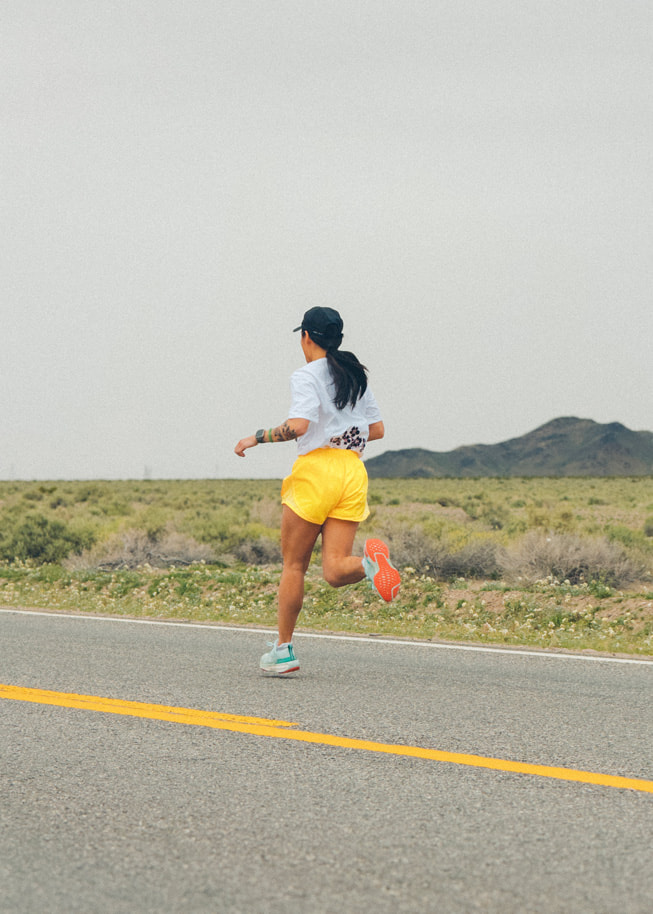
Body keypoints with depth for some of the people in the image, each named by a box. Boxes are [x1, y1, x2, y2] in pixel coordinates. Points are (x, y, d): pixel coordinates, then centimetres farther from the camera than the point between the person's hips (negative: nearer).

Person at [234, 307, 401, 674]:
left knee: (294, 565, 8)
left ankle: (284, 650, 13)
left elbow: (298, 425, -19)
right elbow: (377, 429, 15)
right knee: (335, 571, 0)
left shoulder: (307, 375, -5)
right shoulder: (357, 375, 14)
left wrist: (256, 438, -7)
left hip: (316, 468, -5)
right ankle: (370, 562, -32)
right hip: (354, 472, 5)